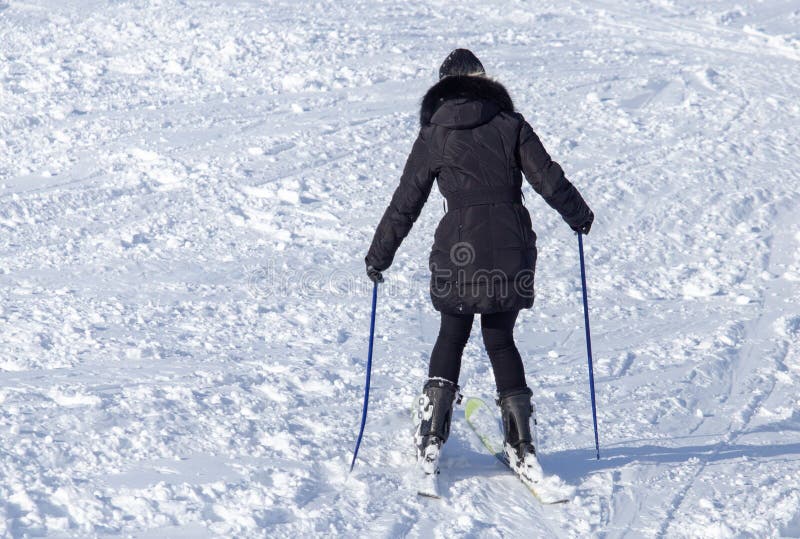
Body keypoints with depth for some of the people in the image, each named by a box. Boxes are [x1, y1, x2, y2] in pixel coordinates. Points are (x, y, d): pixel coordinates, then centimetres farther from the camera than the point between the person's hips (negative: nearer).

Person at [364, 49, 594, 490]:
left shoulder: (433, 134, 3)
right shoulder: (510, 123, 5)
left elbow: (406, 203, 6)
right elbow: (547, 178, 3)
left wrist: (379, 255, 15)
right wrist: (579, 215, 21)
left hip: (460, 247, -1)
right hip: (512, 248, 1)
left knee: (451, 338, 17)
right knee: (501, 341, 17)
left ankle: (431, 443, 9)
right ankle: (521, 446, 12)